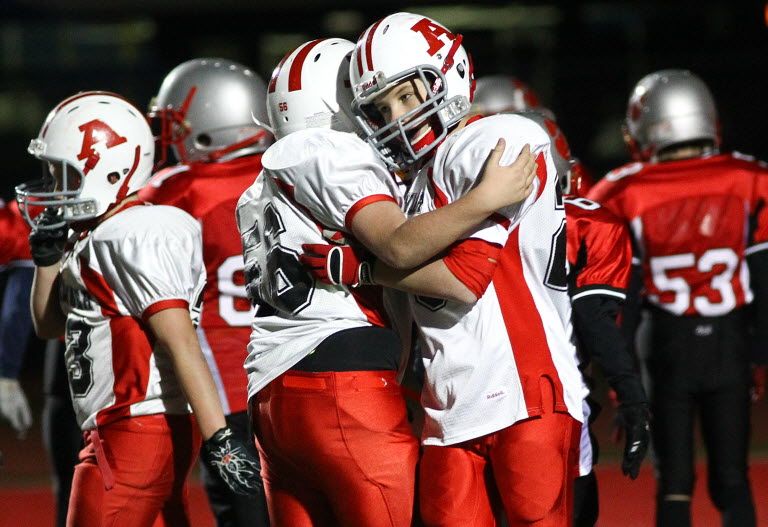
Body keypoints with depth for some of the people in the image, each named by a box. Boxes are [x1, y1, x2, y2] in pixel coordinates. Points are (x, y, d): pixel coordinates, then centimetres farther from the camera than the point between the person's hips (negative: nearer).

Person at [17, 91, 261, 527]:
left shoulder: (139, 237, -14)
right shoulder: (91, 238, 15)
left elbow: (181, 343, -21)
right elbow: (49, 325, 27)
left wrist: (218, 437, -25)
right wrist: (47, 254, 12)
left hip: (142, 429, -10)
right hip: (114, 430, 10)